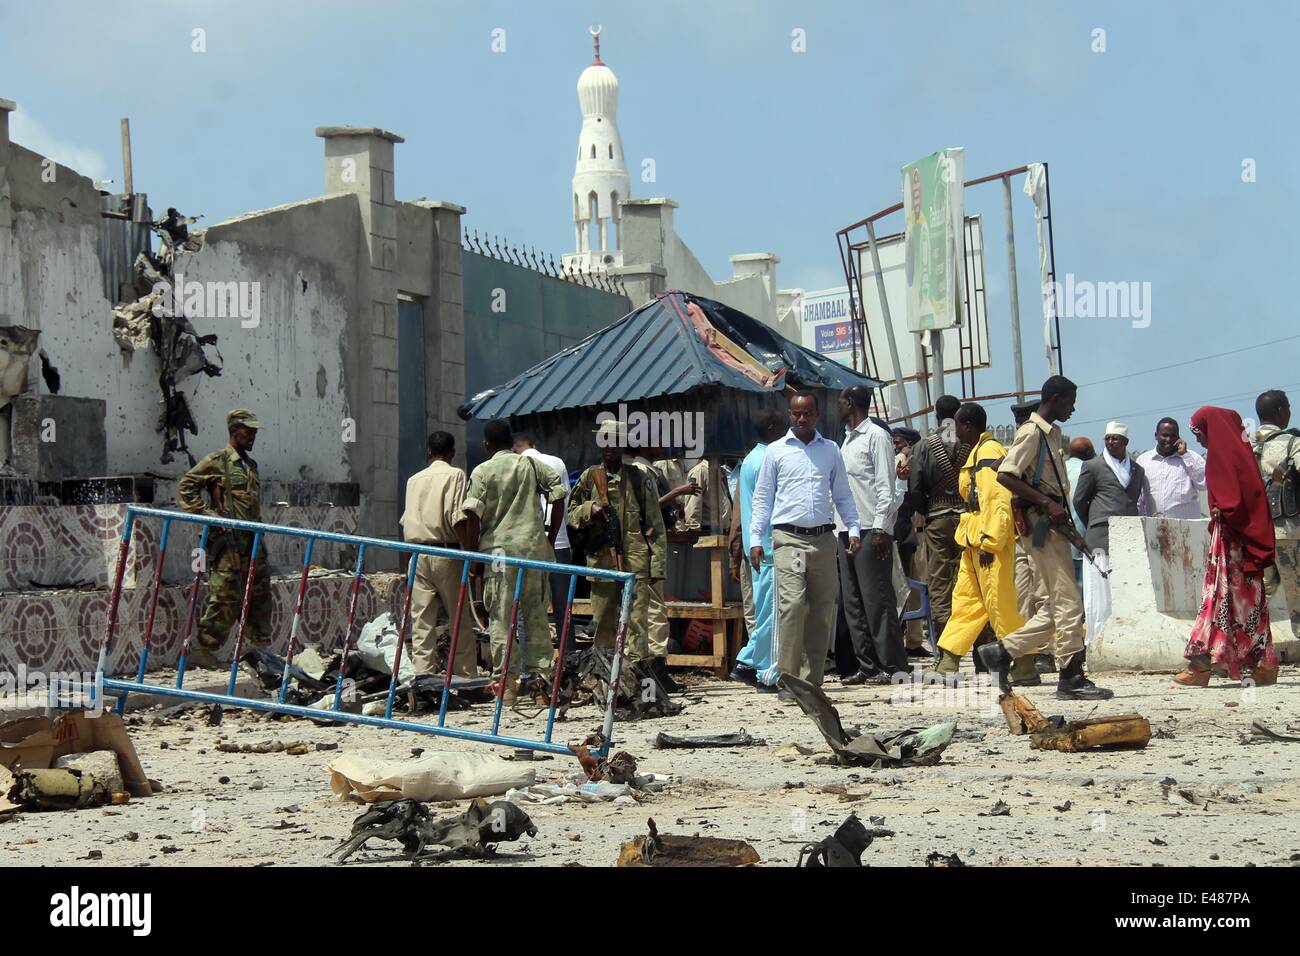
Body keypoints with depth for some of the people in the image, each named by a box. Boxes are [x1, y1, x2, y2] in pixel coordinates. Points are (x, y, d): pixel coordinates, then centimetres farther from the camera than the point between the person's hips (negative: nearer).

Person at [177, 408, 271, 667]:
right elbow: (185, 488, -7)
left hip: (253, 542, 8)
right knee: (225, 597, -9)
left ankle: (260, 646, 19)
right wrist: (207, 514, -13)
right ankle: (202, 649, -2)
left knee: (260, 593, 10)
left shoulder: (251, 465, 19)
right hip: (227, 542, -8)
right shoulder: (216, 462, -5)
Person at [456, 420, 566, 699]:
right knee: (536, 613, 10)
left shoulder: (482, 472, 1)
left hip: (499, 548, -3)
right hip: (535, 546, 3)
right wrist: (551, 538, 11)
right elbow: (558, 495, 4)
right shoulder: (531, 465, 10)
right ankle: (539, 673, 11)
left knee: (501, 618, 1)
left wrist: (474, 557, -2)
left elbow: (472, 515, -7)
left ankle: (506, 682, 1)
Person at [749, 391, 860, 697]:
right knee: (792, 603, -17)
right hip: (789, 538, -3)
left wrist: (853, 529, 4)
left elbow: (843, 494, 18)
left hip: (823, 538, 3)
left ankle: (811, 681, 9)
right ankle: (788, 679, -13)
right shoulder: (776, 451, 7)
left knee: (822, 610, 2)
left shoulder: (831, 450, 13)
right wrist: (755, 539, 0)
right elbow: (762, 497, 8)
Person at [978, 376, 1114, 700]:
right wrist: (1047, 504, -22)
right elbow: (1005, 475, -20)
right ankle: (1071, 676, -7)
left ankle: (1002, 651, 15)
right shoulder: (1031, 432, -9)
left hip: (1055, 526, 10)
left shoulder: (1050, 433, 19)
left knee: (1057, 606, 10)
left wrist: (1060, 508, 14)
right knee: (1067, 603, -9)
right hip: (1043, 526, -10)